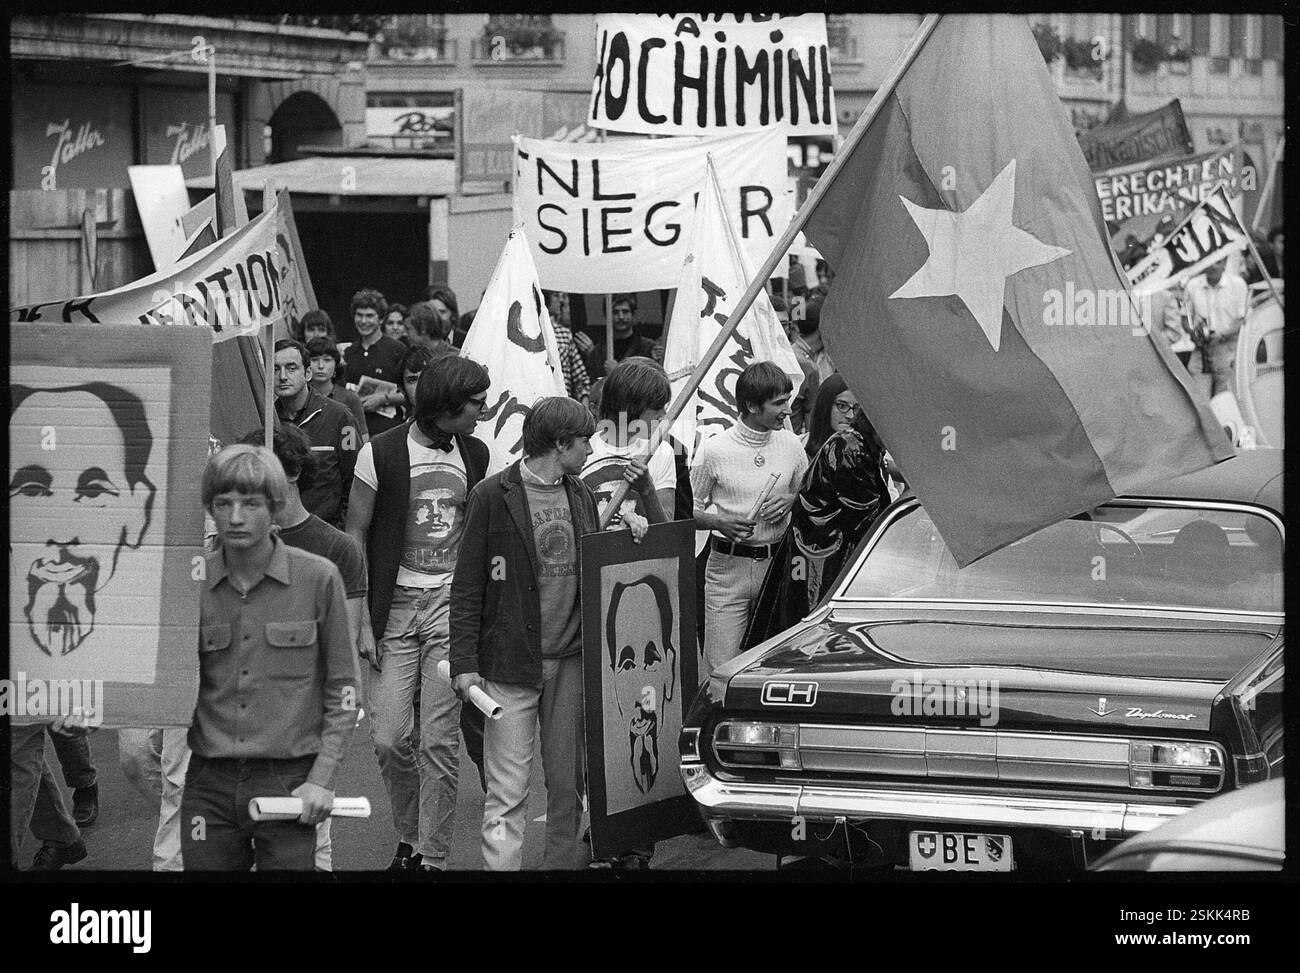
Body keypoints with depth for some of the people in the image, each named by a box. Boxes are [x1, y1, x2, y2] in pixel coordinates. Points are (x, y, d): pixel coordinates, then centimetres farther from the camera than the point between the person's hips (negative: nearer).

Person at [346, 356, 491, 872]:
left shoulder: (475, 454, 6)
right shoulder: (382, 453, -5)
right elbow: (355, 536, -2)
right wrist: (360, 620, -7)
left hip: (452, 606, 2)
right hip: (395, 605, -2)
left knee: (439, 741, -4)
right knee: (389, 738, -3)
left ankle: (432, 856, 4)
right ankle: (409, 836, 21)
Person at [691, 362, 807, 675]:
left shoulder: (791, 445, 5)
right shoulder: (714, 450, -6)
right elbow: (691, 513, 2)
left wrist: (792, 502, -4)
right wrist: (720, 523, -18)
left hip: (776, 564, 3)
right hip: (728, 566, -3)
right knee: (722, 669, -7)